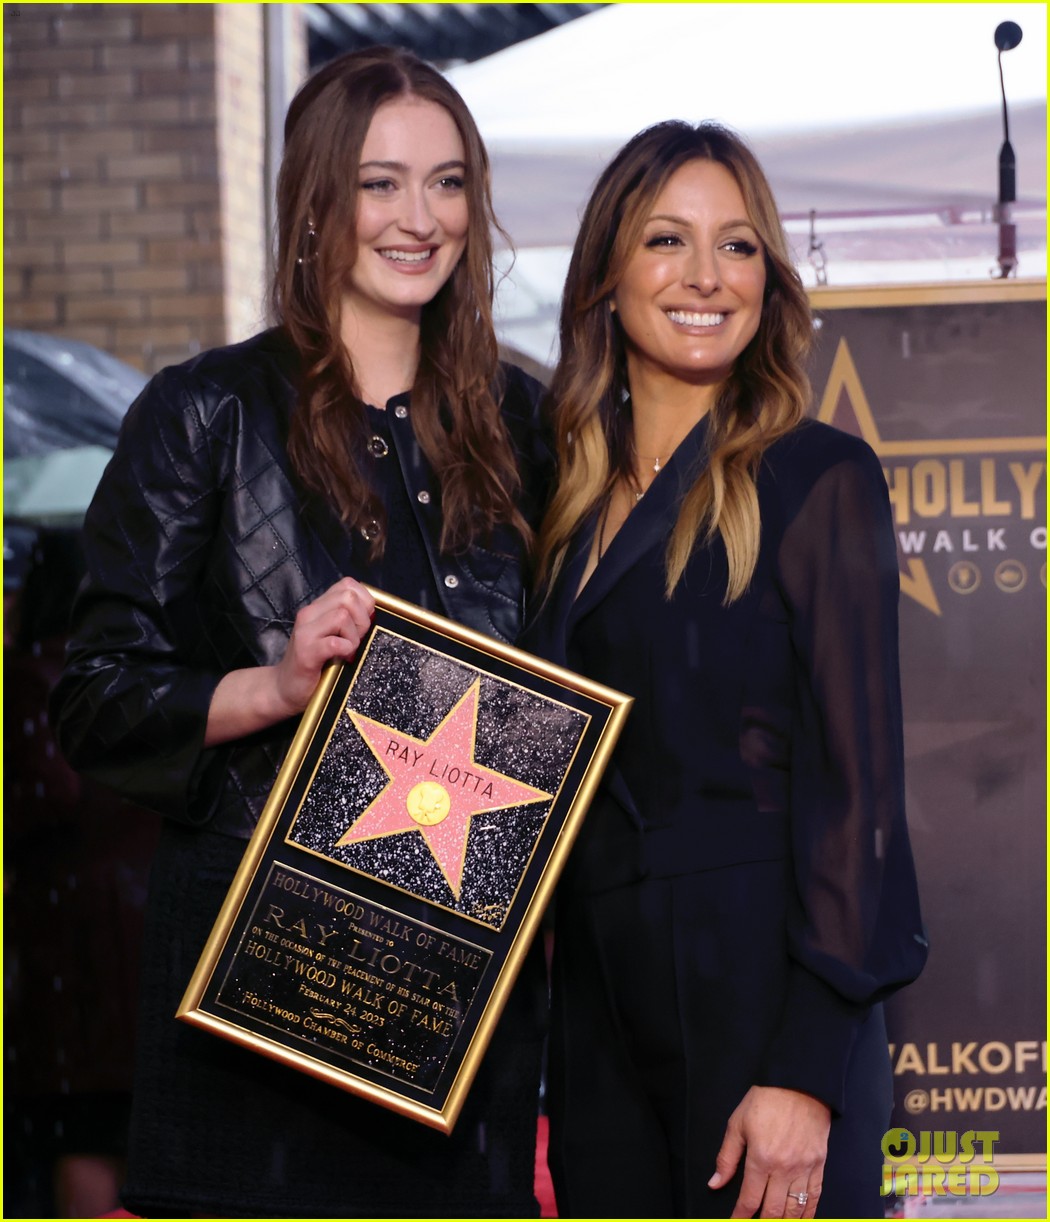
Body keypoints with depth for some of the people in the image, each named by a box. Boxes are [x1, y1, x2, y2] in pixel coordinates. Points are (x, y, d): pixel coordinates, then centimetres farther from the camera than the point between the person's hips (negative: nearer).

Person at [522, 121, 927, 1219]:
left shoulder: (818, 480, -5)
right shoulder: (573, 501, 11)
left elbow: (854, 779, -10)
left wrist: (806, 1072, -16)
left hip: (760, 996, -5)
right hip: (602, 1015, 5)